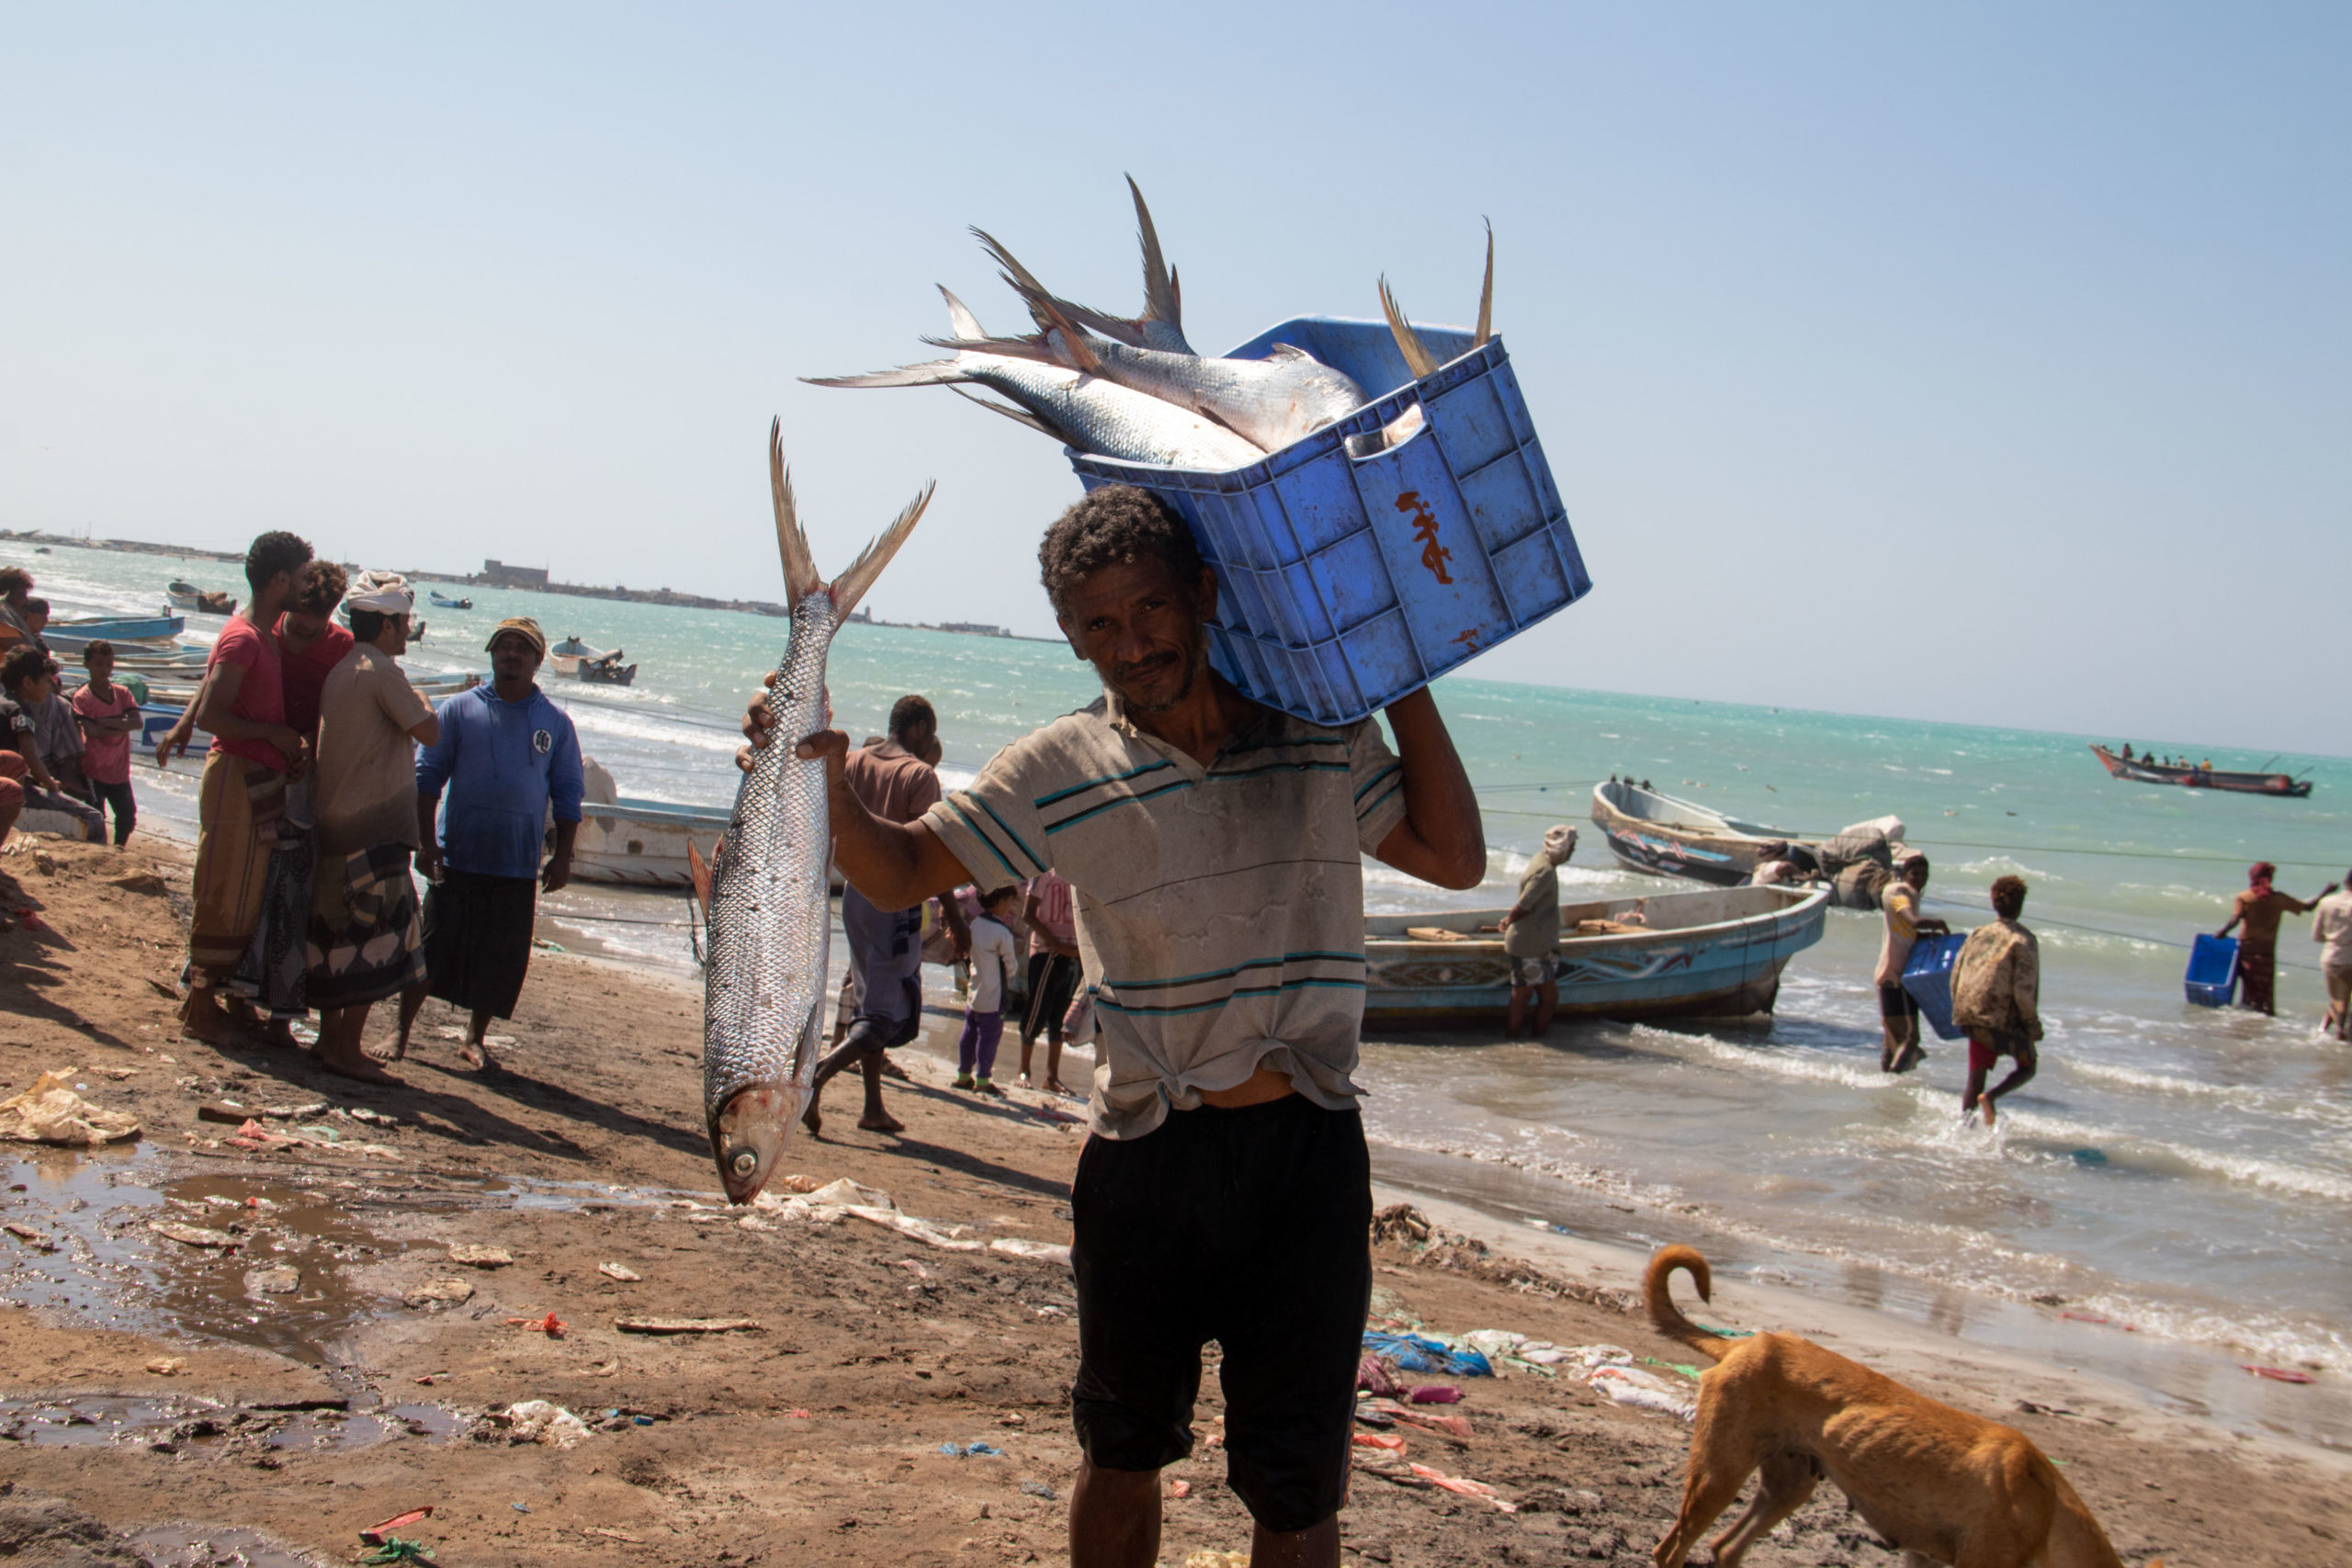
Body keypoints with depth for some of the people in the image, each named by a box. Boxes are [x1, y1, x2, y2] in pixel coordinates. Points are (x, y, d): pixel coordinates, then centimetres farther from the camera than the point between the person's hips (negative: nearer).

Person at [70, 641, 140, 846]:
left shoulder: (122, 693, 6)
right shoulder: (82, 697, -8)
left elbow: (137, 722, -9)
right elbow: (92, 731, -19)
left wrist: (106, 722, -19)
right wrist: (122, 726, -13)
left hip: (119, 769, 5)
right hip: (94, 771, -5)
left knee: (128, 815, 10)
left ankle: (118, 849, 29)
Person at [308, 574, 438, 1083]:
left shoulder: (339, 672, 15)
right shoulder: (381, 673, -13)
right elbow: (429, 732, -11)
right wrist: (420, 702, 8)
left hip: (334, 821, 9)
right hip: (372, 828, -9)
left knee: (335, 935, 13)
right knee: (374, 940, -5)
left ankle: (329, 1039, 20)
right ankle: (347, 1050, -4)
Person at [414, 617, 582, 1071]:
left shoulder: (556, 723, 5)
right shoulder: (459, 709, 1)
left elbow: (568, 794, 8)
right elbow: (427, 774, 2)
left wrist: (563, 855, 2)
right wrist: (426, 840, -5)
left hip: (518, 865, 2)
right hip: (457, 857, -1)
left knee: (501, 957, 7)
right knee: (432, 947, 3)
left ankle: (475, 1039, 23)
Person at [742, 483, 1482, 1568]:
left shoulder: (1325, 739, 1)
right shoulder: (1062, 772, -2)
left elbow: (1454, 859, 5)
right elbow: (901, 872, 3)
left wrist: (1403, 678, 1)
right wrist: (825, 782, -17)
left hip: (1308, 1152, 0)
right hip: (1145, 1161, 0)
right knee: (1123, 1456, 19)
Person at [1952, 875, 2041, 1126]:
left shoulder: (1977, 934, 8)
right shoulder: (2023, 940, -8)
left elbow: (1955, 976, 10)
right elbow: (2024, 990, -15)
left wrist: (1961, 1012, 21)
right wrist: (2033, 1025, -5)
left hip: (1972, 1019, 5)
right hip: (2004, 1018, -5)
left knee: (1975, 1080, 12)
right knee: (2027, 1067, 14)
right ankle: (1990, 1096, -9)